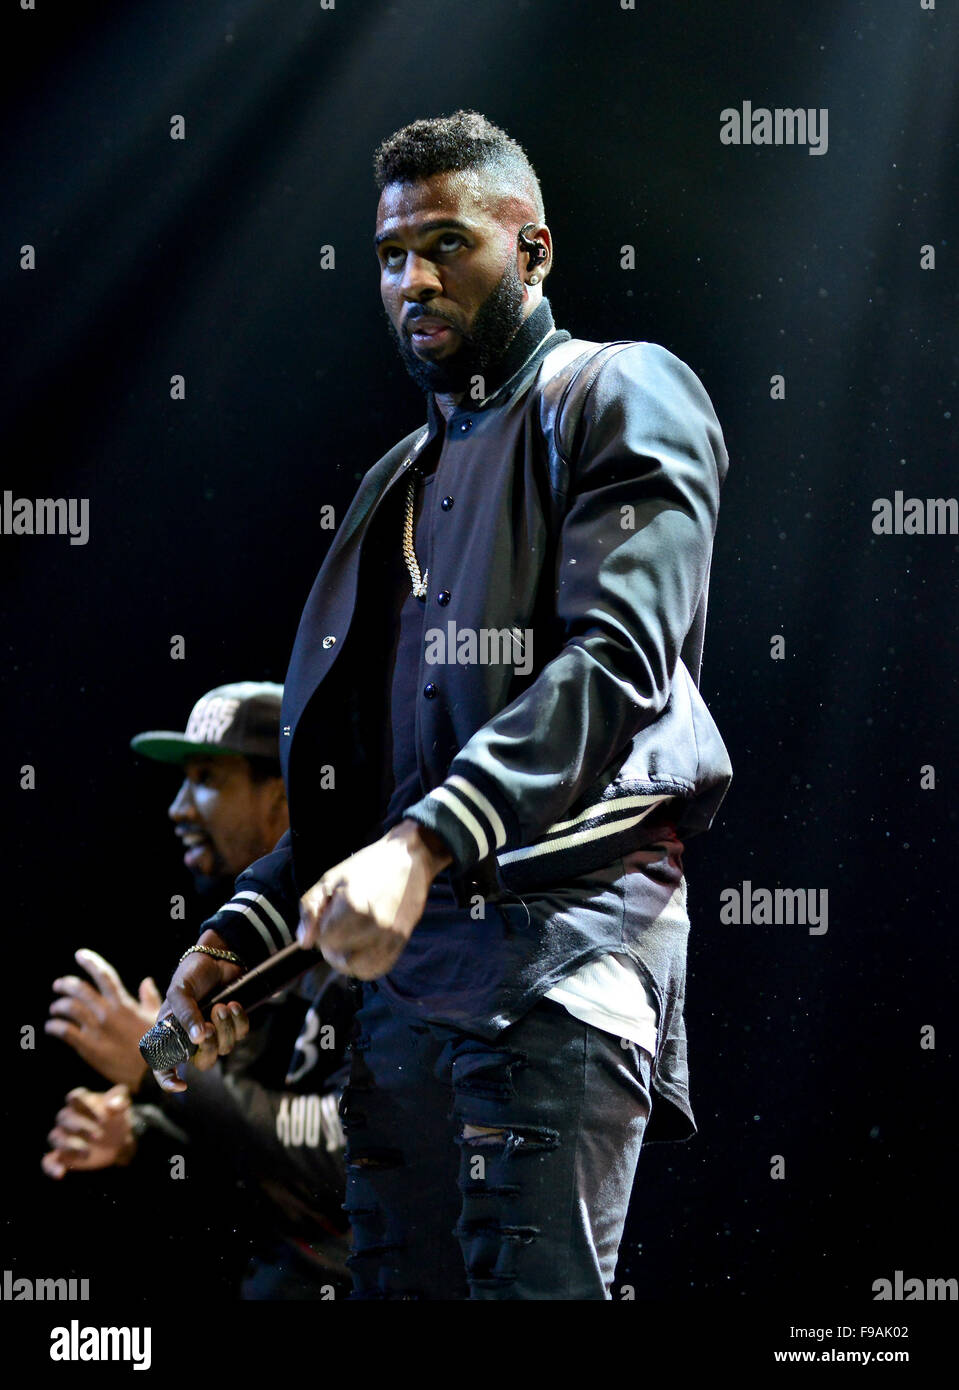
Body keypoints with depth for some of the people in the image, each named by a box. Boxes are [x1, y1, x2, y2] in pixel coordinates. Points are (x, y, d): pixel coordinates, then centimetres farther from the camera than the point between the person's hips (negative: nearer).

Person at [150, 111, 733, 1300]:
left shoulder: (619, 397, 4)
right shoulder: (400, 483, 28)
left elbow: (617, 657, -13)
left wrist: (425, 844, -25)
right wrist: (236, 934, 12)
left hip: (556, 939, -8)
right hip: (400, 960, 8)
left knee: (527, 1280, -17)